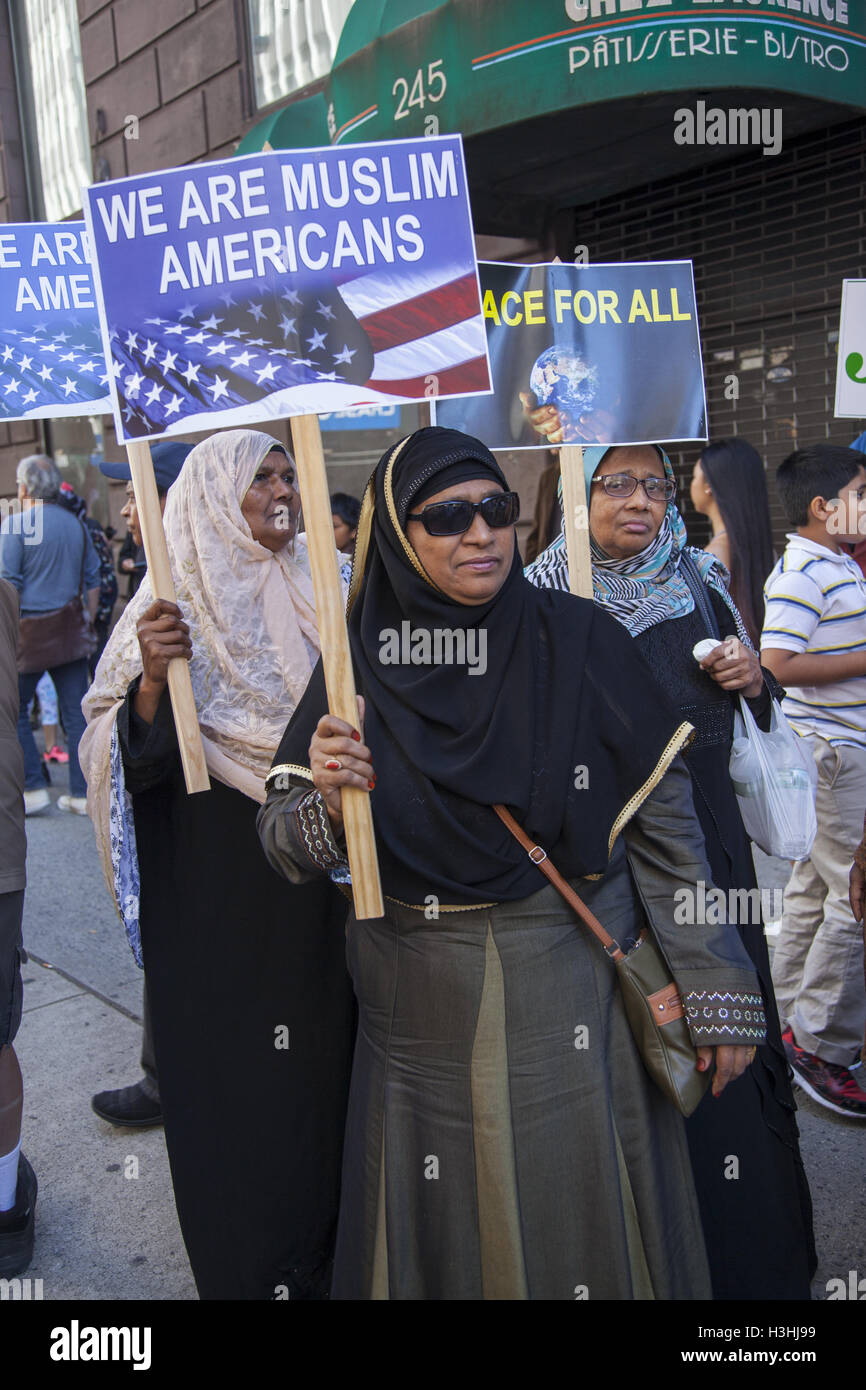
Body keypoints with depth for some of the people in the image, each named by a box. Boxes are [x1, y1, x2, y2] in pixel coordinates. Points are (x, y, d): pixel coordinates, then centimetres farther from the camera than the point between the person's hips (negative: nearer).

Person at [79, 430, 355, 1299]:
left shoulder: (316, 594, 6)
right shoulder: (170, 607, -5)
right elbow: (135, 762, -10)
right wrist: (153, 678, -27)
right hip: (215, 891, -3)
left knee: (320, 1056, 13)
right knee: (230, 1071, 7)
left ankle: (321, 1253, 35)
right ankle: (245, 1268, 29)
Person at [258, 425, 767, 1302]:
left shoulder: (577, 639, -9)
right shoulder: (359, 661, -5)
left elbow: (665, 823, -6)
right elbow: (284, 848, -3)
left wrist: (716, 992, -6)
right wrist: (324, 802, -24)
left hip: (574, 997, -1)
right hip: (422, 1009, 1)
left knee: (576, 1221, 16)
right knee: (443, 1228, 17)